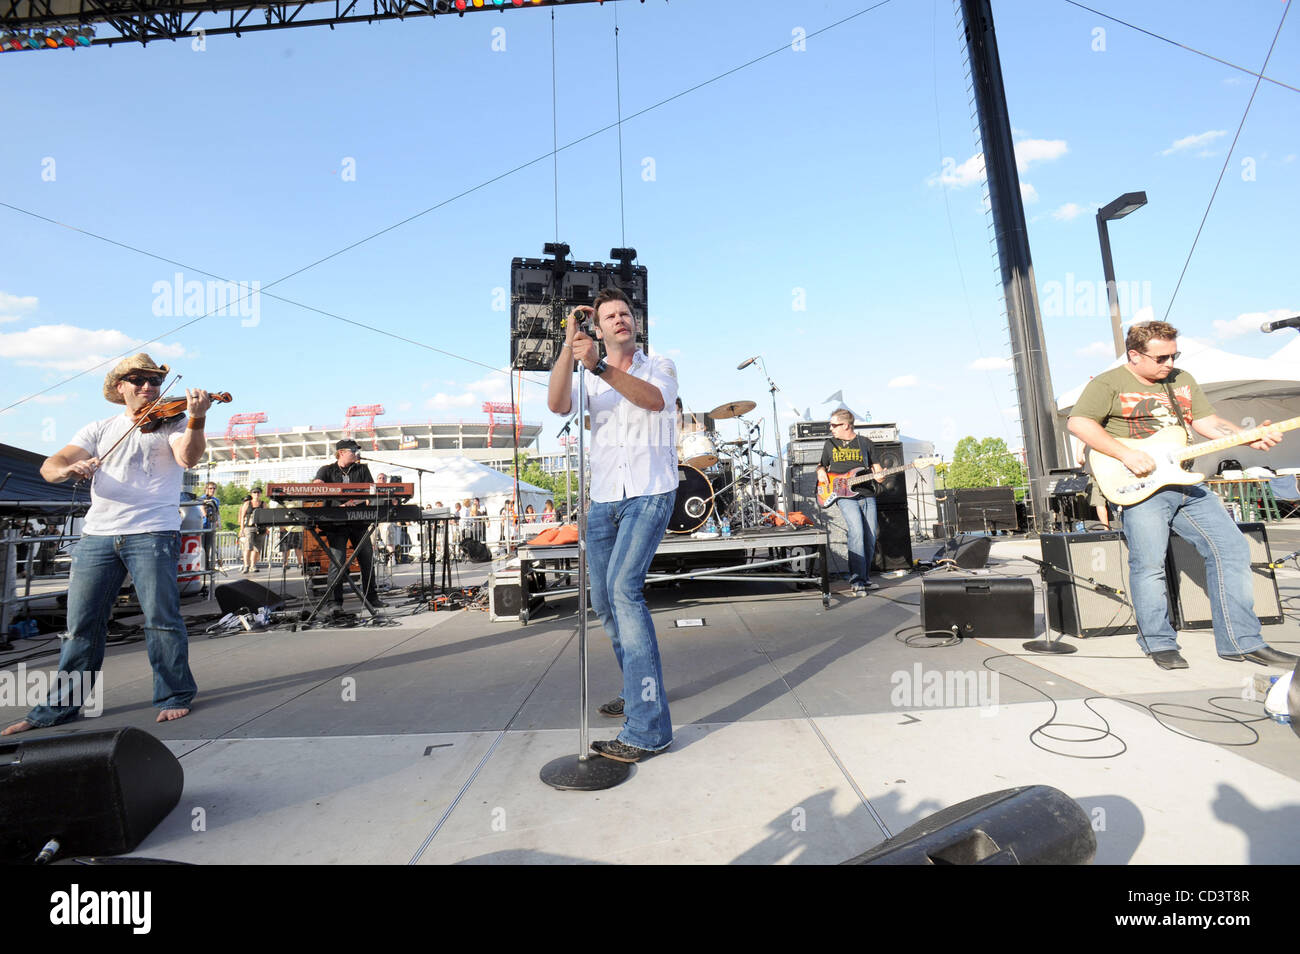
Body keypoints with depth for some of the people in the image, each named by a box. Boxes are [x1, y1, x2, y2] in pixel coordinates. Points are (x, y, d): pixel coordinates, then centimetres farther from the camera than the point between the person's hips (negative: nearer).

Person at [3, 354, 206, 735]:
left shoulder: (171, 422, 6)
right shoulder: (100, 429, 16)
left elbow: (188, 457, -15)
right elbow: (49, 466, 6)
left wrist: (196, 420, -33)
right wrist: (68, 469, -18)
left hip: (153, 532, -4)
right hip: (97, 534, 4)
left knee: (161, 617, -5)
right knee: (82, 622, 10)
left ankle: (174, 696, 7)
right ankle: (60, 705, 24)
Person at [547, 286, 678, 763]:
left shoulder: (660, 366, 5)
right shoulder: (590, 378, 13)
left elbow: (654, 399, -21)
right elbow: (557, 404, -9)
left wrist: (599, 367, -33)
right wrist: (568, 345, -19)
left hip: (649, 494, -5)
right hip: (603, 500, 5)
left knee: (624, 588, -22)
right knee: (604, 602, 10)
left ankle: (648, 727, -18)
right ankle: (638, 692, 31)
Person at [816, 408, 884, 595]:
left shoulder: (866, 443, 11)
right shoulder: (830, 444, 13)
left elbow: (876, 467, 14)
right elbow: (822, 465, 23)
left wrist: (878, 475, -8)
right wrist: (821, 471, 0)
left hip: (867, 495, 2)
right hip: (845, 496, -2)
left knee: (870, 538, 1)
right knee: (857, 532, -21)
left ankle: (865, 578, 16)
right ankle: (857, 581, -17)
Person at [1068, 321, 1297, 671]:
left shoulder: (1181, 380, 19)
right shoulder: (1108, 384, -2)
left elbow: (1209, 423, 17)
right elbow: (1078, 422, -16)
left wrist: (1249, 438, -1)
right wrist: (1126, 455, -21)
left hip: (1185, 484, 7)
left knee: (1232, 548, 2)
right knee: (1148, 561, -13)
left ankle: (1242, 641, 12)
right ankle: (1159, 643, 4)